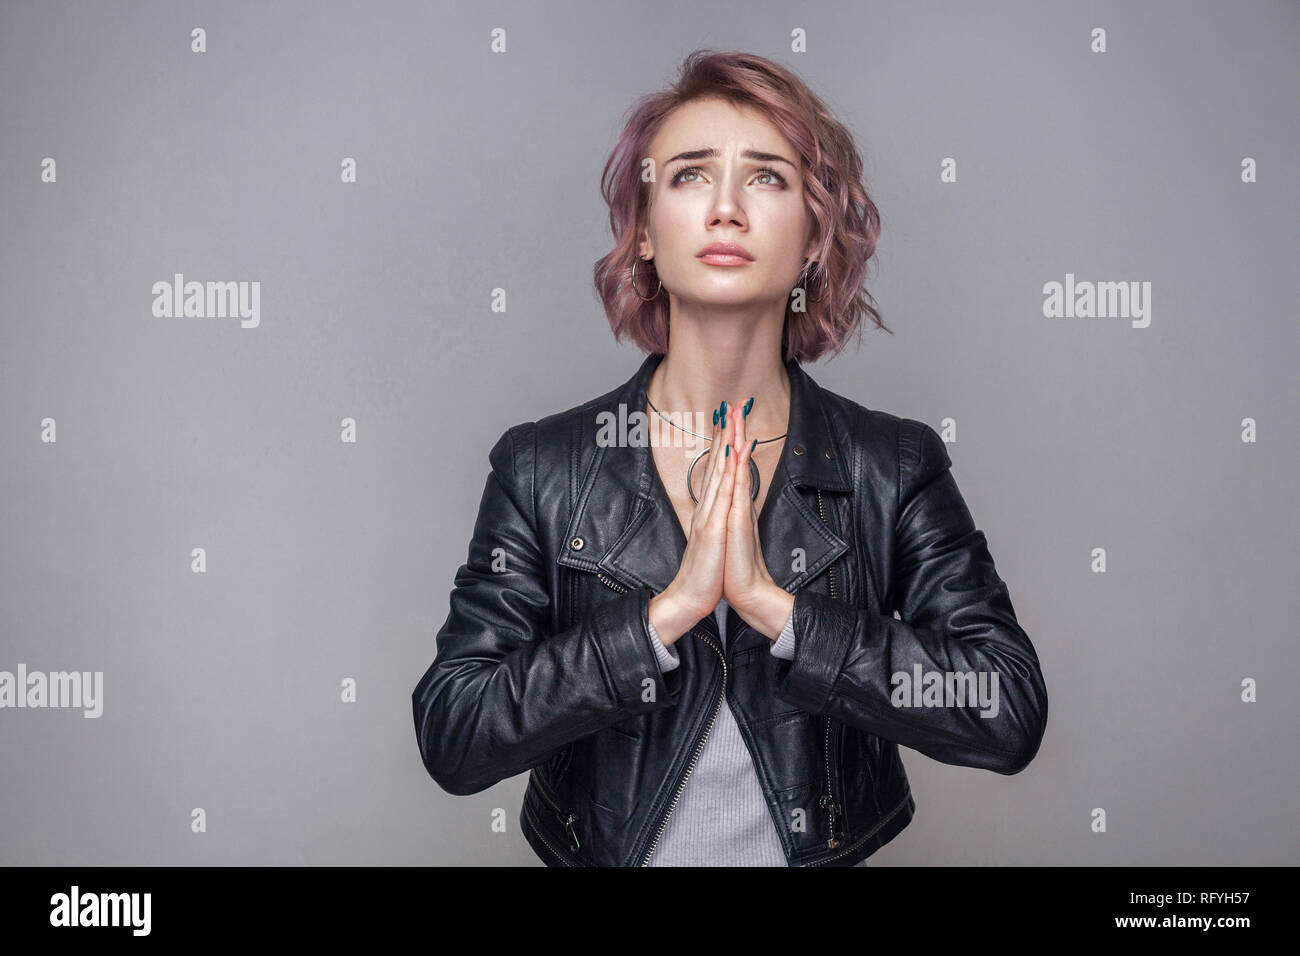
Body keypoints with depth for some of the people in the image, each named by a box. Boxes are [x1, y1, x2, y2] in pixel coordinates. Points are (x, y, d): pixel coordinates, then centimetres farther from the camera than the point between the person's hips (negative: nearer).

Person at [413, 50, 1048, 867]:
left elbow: (1012, 716, -18)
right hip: (601, 849, 0)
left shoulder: (897, 468, -10)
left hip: (831, 852, 1)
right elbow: (449, 738, -16)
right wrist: (671, 608, -25)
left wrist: (771, 602, -25)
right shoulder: (541, 469, -11)